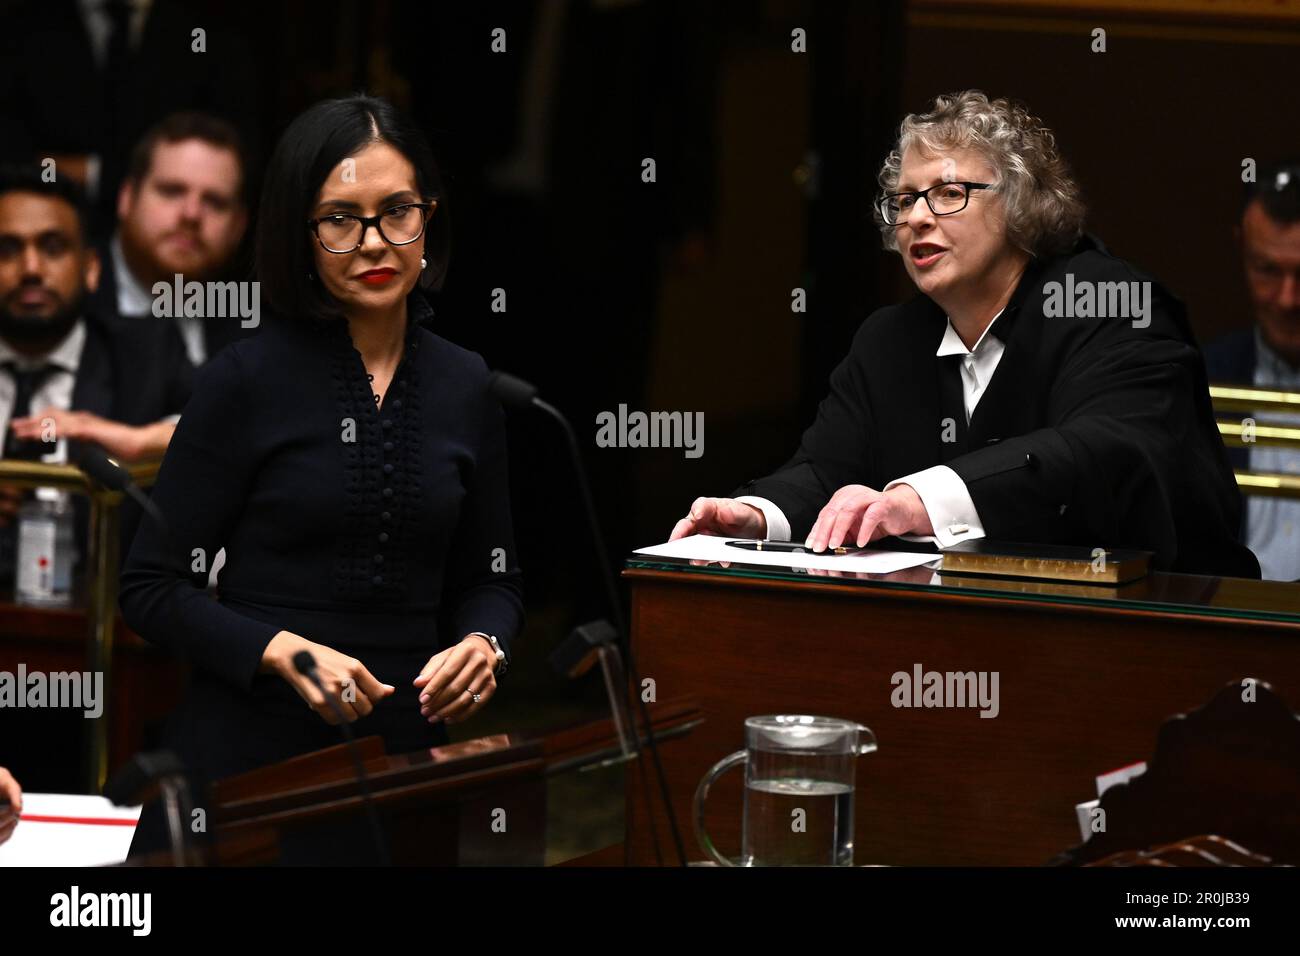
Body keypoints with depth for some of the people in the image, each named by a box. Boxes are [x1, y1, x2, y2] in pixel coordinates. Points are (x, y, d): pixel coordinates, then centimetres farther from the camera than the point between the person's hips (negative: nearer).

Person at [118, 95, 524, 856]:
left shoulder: (467, 388, 6)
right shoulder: (247, 380, -6)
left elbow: (491, 580, 15)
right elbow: (153, 586, -5)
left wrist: (482, 643, -7)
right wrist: (282, 651, -20)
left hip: (408, 741, 4)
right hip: (252, 749, -3)